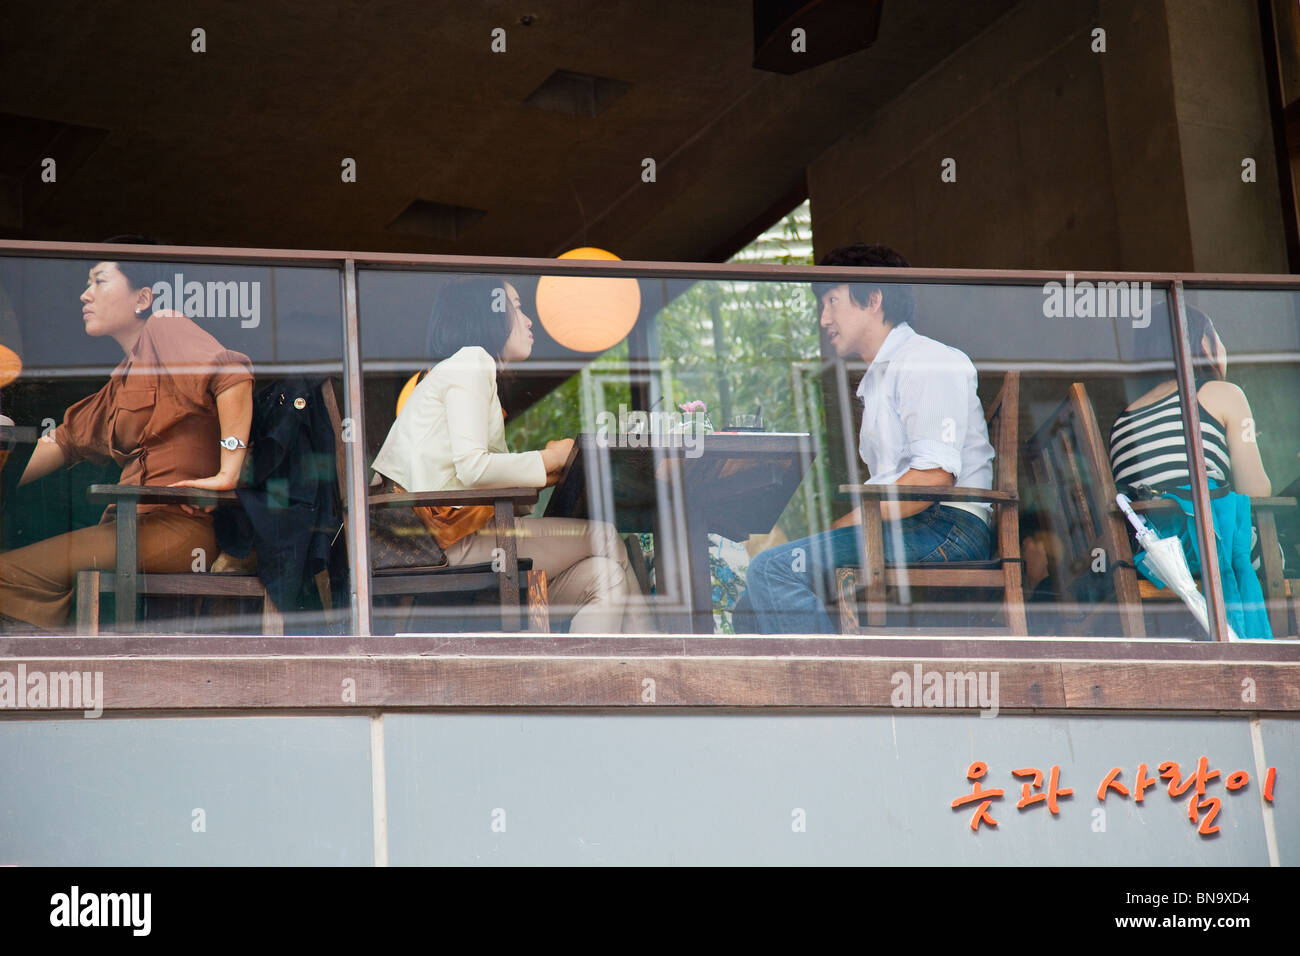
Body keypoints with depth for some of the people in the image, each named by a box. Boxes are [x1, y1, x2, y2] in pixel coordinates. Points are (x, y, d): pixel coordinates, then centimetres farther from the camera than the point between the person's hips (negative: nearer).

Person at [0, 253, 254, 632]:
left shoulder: (165, 328, 0)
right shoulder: (123, 379, 28)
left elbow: (233, 372, -17)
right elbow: (67, 439, 26)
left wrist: (227, 473, -22)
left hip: (178, 526, -9)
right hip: (134, 523, 9)